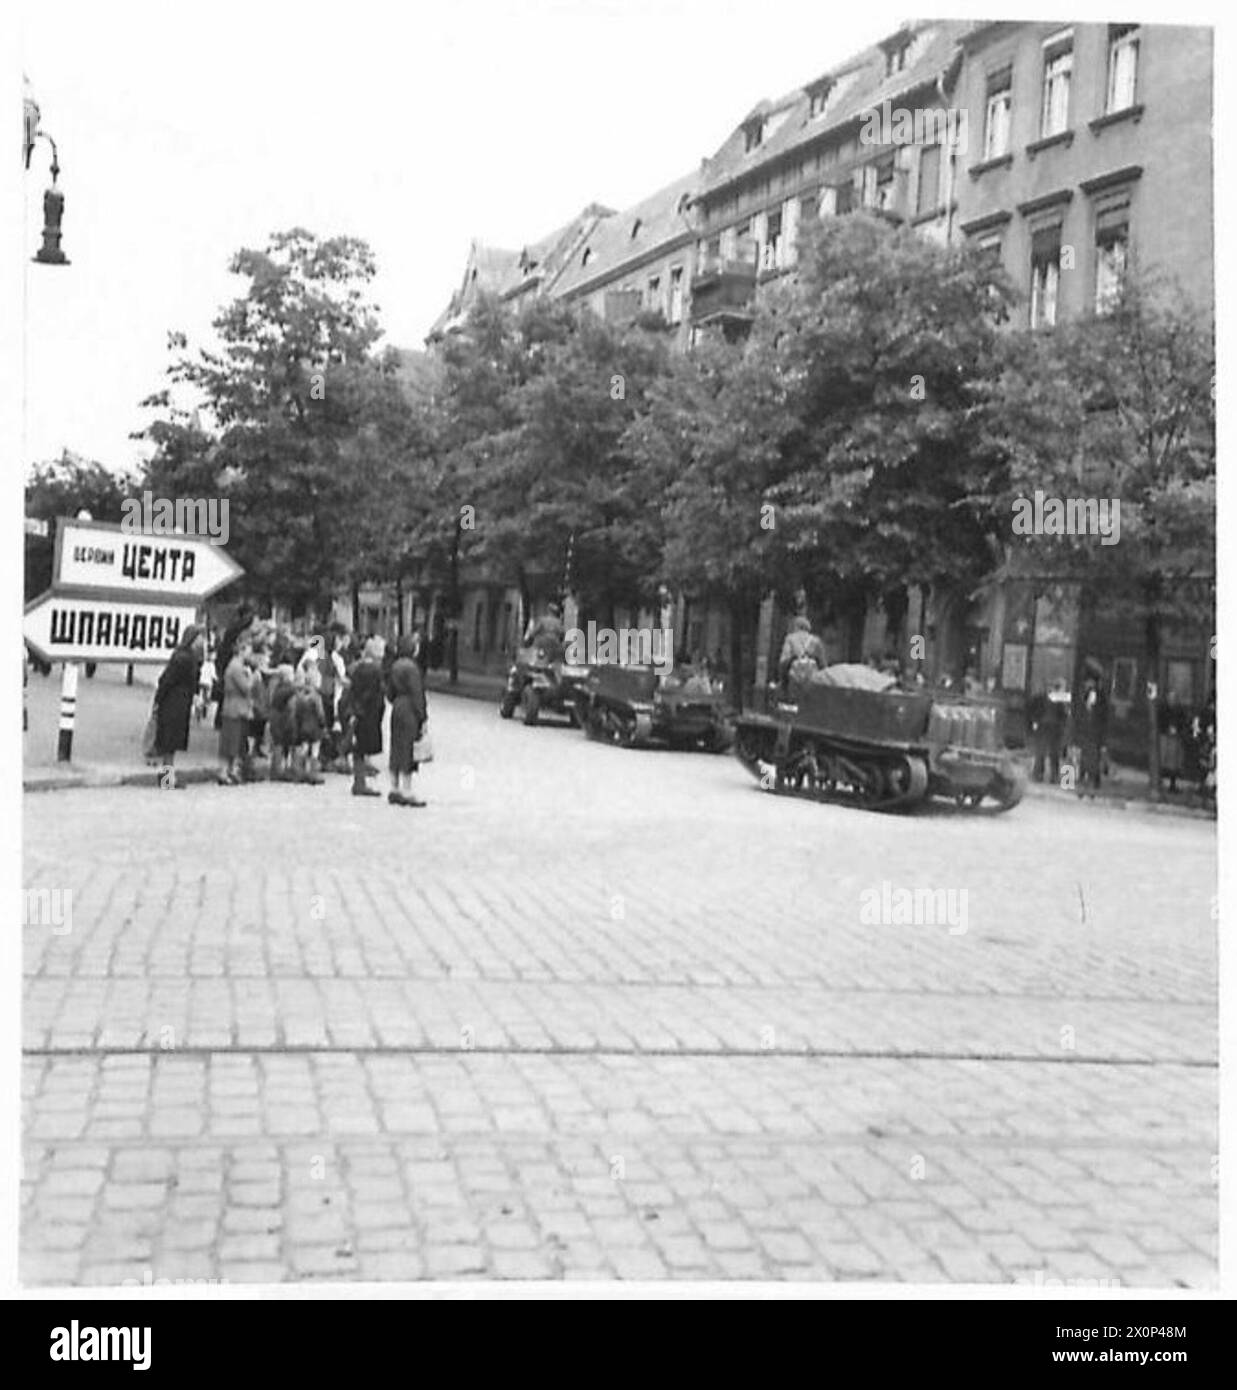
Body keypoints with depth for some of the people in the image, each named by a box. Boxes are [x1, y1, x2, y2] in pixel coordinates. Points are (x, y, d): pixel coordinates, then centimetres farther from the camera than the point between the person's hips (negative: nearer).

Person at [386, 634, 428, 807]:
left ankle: (395, 790, 20)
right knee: (408, 750, -3)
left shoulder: (394, 666, 9)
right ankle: (406, 792, 0)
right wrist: (422, 718, -13)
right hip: (410, 711, -8)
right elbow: (416, 694, -17)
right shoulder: (411, 667, -16)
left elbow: (390, 693, 14)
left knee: (397, 750, 13)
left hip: (397, 709, 8)